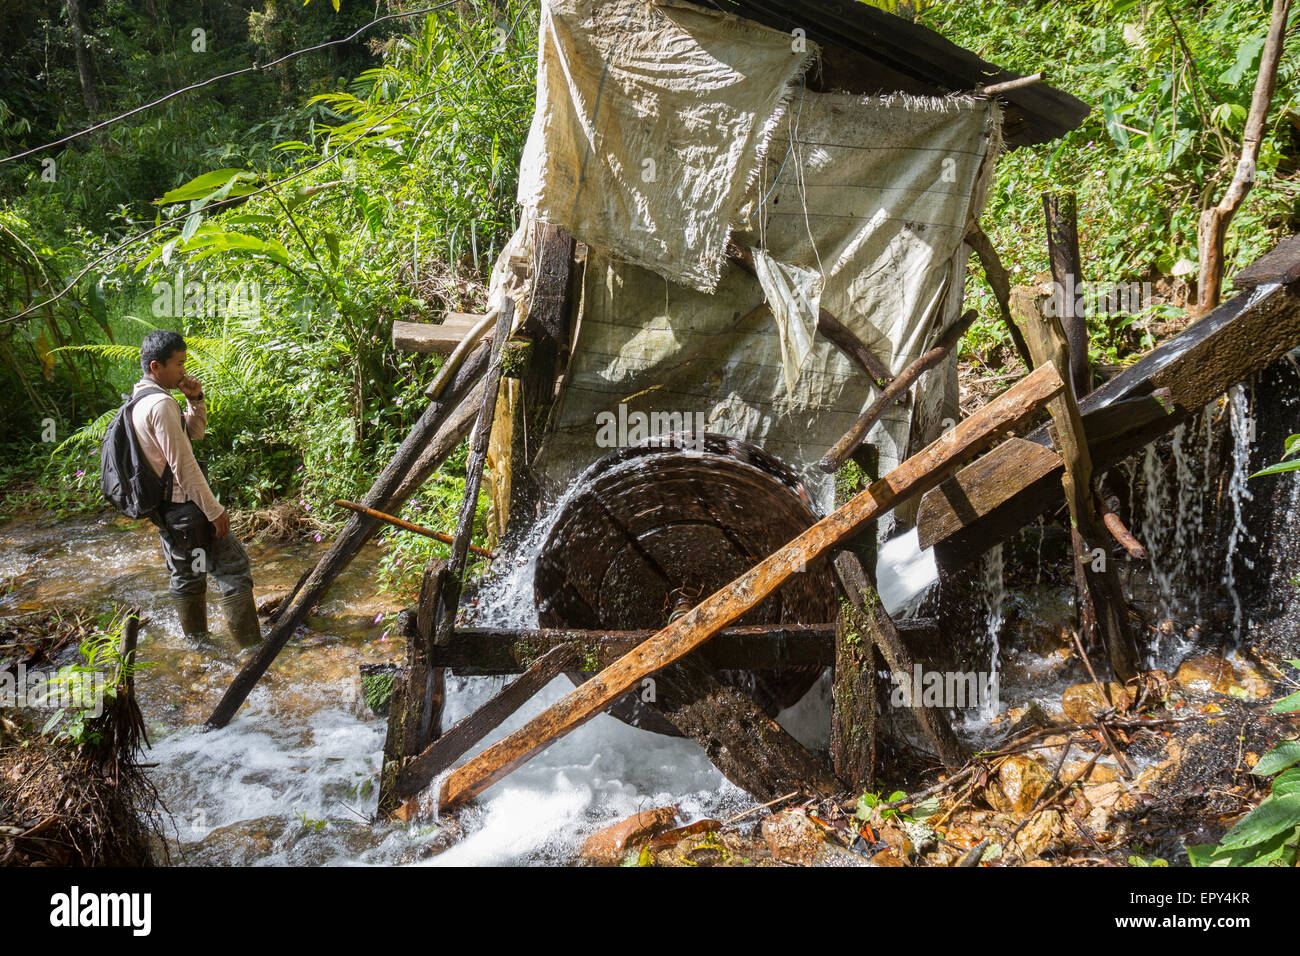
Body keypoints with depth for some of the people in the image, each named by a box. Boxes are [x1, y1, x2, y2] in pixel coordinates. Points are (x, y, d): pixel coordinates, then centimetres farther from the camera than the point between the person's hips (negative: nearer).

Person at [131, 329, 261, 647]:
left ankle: (196, 639, 32)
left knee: (186, 575, 20)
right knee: (234, 567, -7)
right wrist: (215, 510, -17)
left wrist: (195, 400, 4)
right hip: (185, 505, -10)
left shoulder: (140, 400, 12)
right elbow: (183, 465, -21)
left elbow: (195, 431, 22)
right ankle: (252, 647, -6)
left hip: (164, 507, 10)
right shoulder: (162, 404, -20)